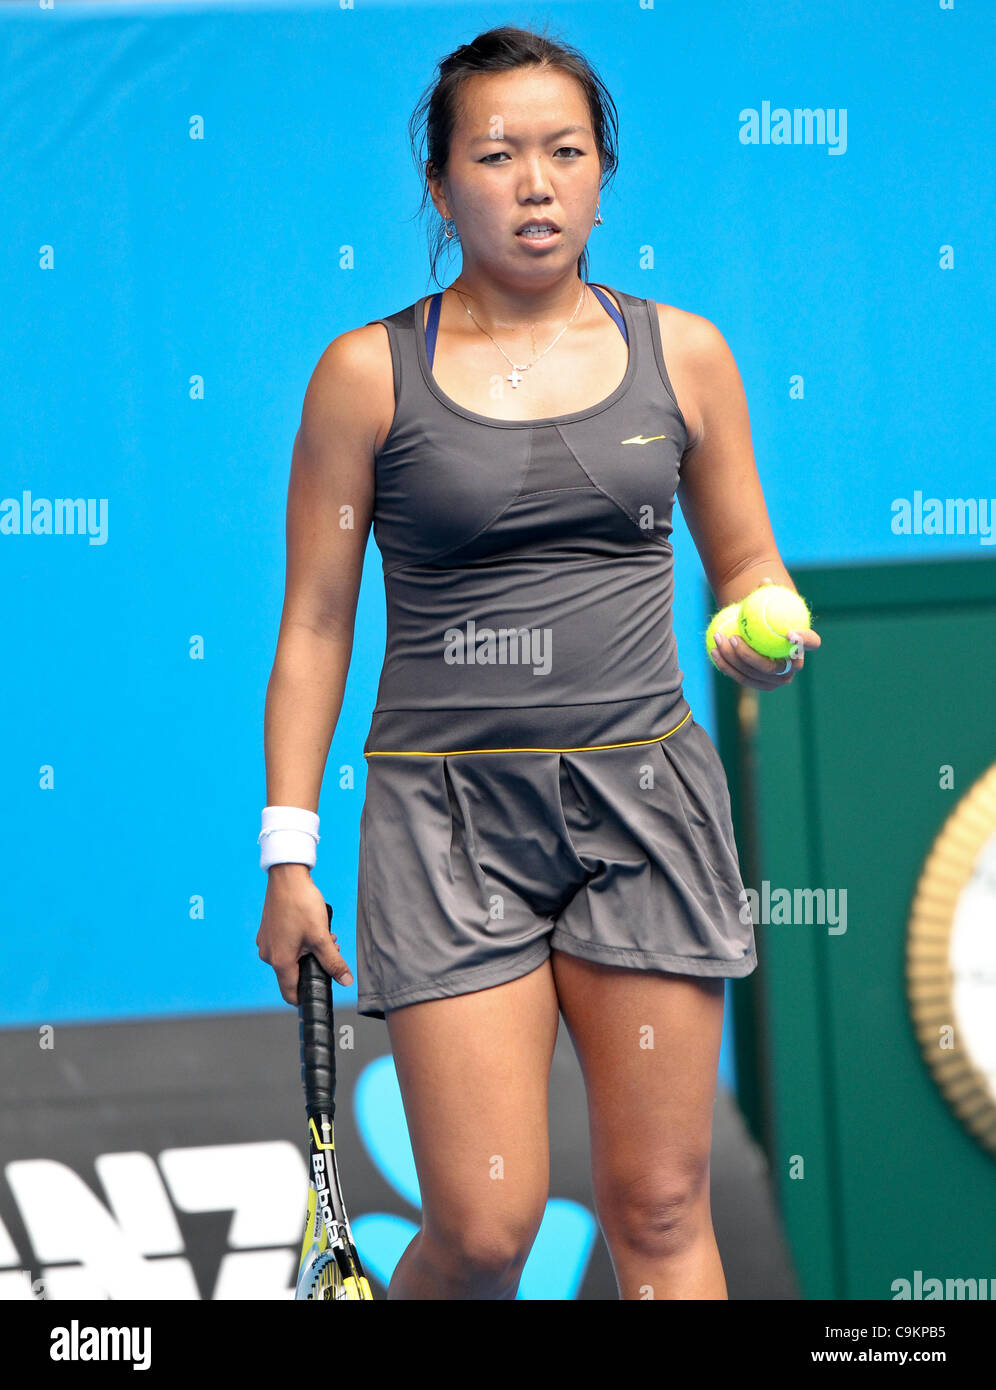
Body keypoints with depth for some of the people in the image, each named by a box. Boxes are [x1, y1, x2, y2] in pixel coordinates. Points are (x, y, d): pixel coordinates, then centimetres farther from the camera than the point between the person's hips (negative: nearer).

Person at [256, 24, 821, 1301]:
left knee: (659, 1211, 1)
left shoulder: (683, 355, 7)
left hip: (642, 798, 2)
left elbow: (748, 566, 16)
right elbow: (314, 624, 3)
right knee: (484, 1226, -8)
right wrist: (290, 851, -3)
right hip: (449, 813, -2)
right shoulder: (369, 373, 1)